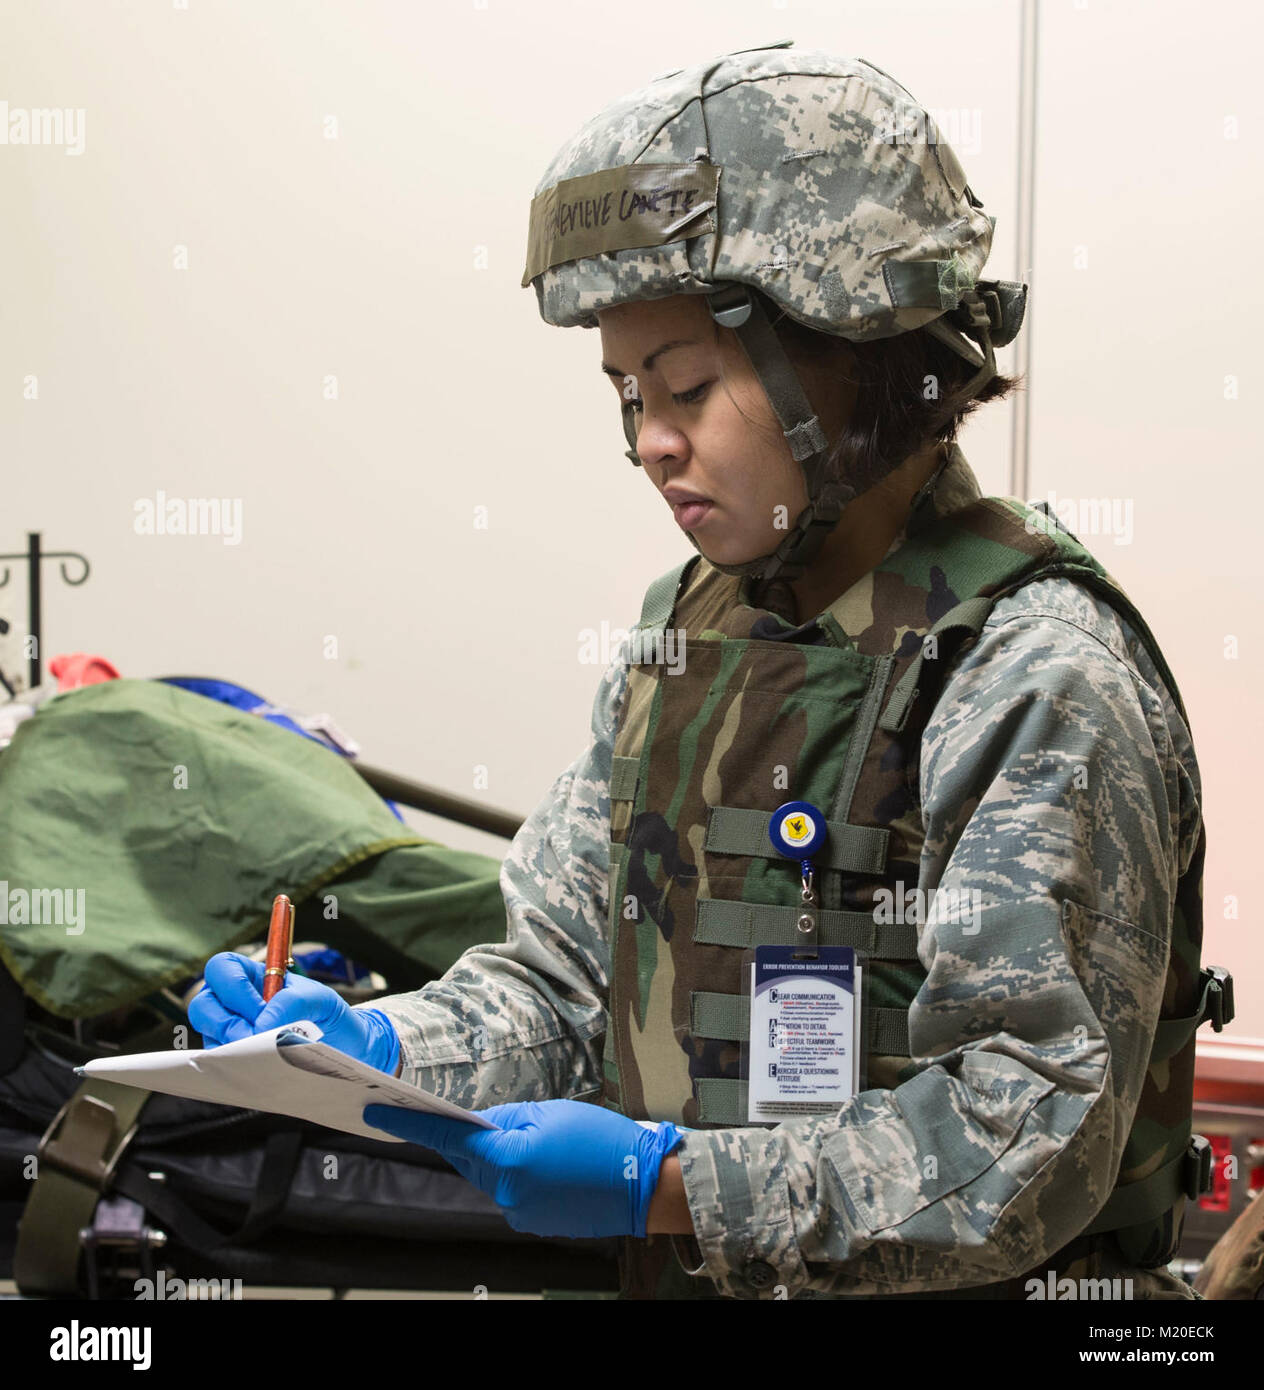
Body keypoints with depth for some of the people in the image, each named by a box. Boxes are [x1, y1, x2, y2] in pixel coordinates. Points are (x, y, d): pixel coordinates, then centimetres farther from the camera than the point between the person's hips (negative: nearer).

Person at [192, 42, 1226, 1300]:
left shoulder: (1037, 672, -14)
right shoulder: (684, 632, 8)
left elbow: (1033, 1141, -18)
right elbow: (560, 985, 12)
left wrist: (670, 1186, -22)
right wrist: (377, 1047, -5)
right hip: (674, 1283, 6)